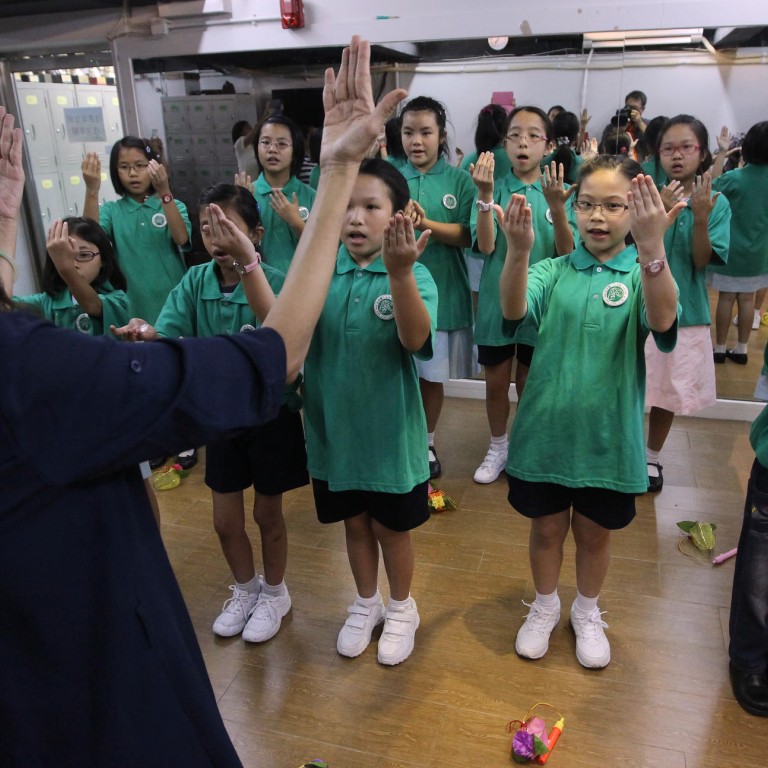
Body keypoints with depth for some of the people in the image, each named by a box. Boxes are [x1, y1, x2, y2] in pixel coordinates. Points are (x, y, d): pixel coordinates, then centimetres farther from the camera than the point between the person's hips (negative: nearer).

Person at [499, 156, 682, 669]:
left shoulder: (645, 274, -6)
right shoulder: (553, 272, -3)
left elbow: (662, 322, -28)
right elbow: (514, 310, -24)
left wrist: (652, 246, -45)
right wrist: (518, 251, -44)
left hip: (608, 435, 0)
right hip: (546, 429, 1)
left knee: (594, 533, 18)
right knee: (547, 528, 17)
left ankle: (588, 613, 44)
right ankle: (545, 608, 43)